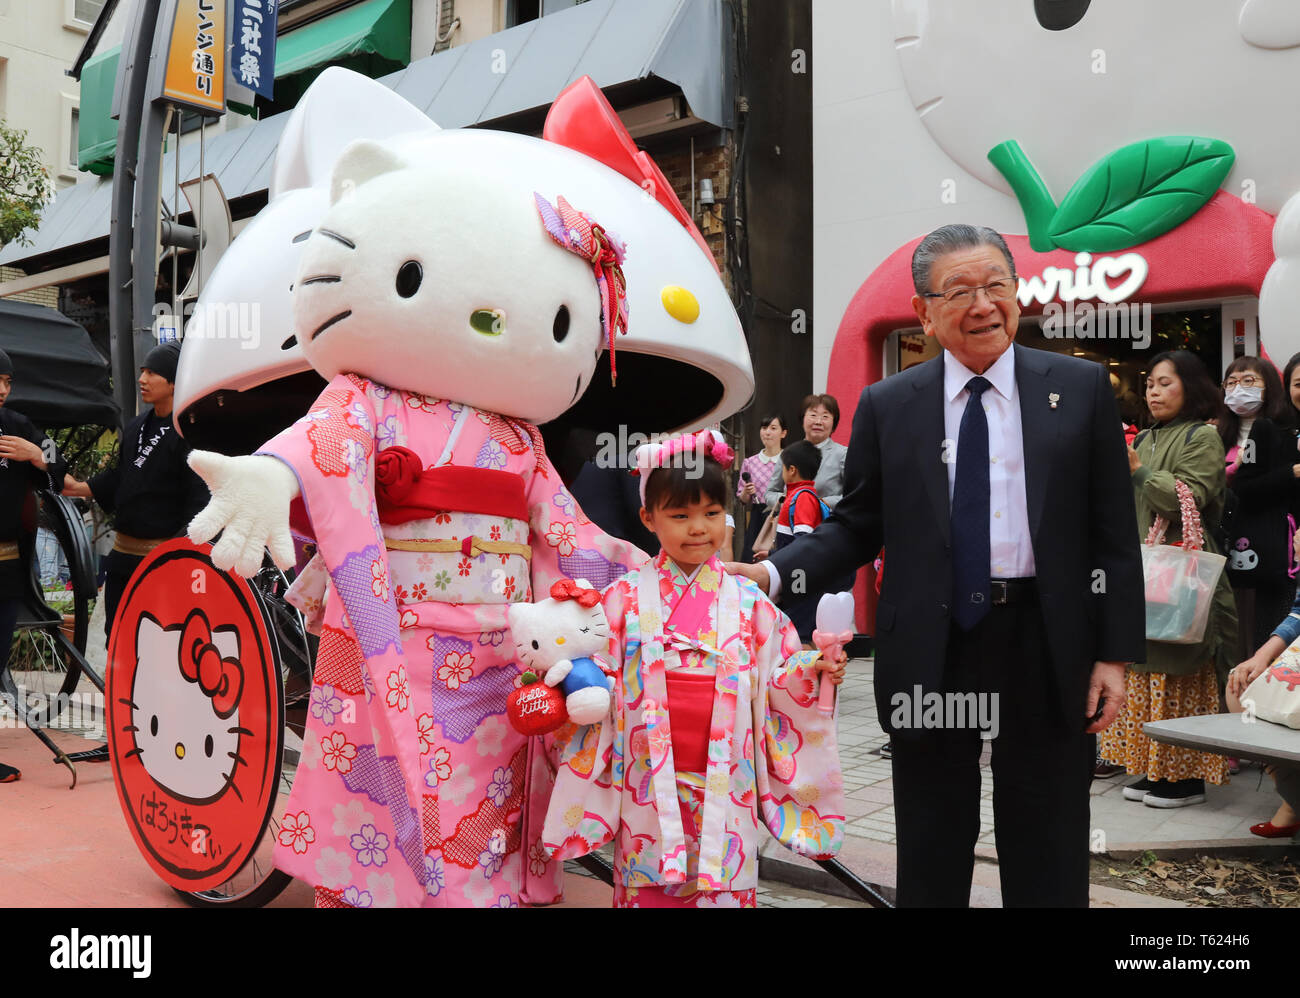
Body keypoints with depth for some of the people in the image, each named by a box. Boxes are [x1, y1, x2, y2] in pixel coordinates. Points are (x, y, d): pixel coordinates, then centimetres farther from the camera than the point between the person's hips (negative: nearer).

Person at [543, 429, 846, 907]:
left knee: (724, 885, 5)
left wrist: (810, 672, -11)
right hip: (649, 784, -1)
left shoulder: (747, 601, 4)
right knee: (648, 885, 5)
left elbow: (774, 681, 6)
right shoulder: (625, 597, 1)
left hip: (723, 787, 1)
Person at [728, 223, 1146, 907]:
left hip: (1046, 646, 0)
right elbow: (856, 526, 5)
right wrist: (773, 573, -11)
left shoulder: (1081, 389, 1)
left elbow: (1113, 533, 1)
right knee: (932, 862, 14)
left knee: (1048, 863, 13)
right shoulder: (886, 407, 2)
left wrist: (1115, 652, -3)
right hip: (931, 652, 1)